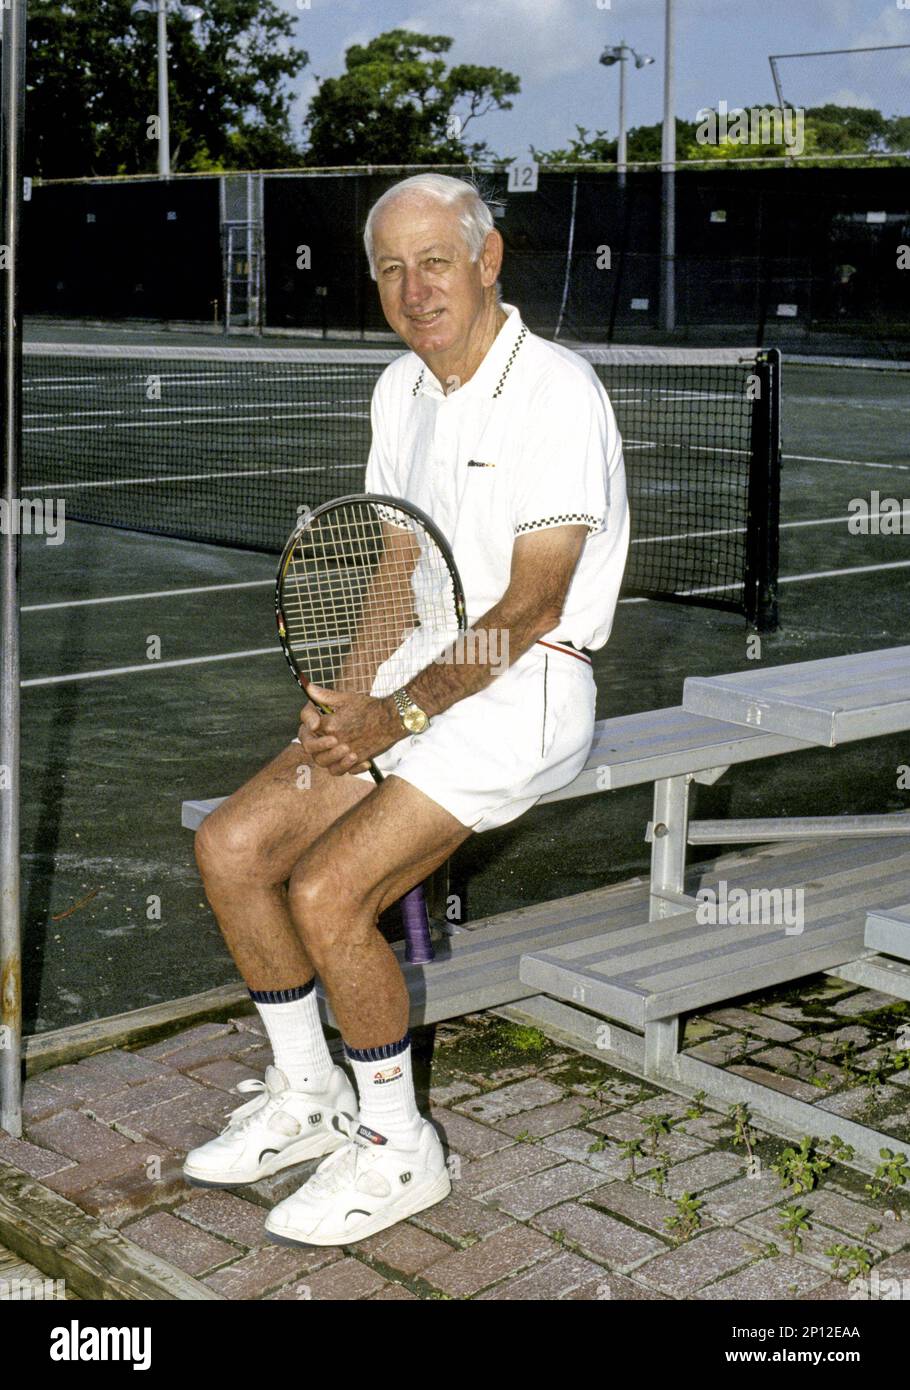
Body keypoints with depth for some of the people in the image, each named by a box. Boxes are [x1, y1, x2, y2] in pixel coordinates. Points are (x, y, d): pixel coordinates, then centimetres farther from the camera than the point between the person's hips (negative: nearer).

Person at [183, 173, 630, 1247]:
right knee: (231, 846, -4)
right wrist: (348, 682, -4)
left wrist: (403, 716, -24)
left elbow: (532, 606, -19)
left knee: (324, 892, -21)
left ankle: (397, 1148, 0)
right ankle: (306, 1097, 14)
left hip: (522, 692, -8)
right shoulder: (400, 390, 10)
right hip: (408, 686, 8)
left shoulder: (558, 393, -16)